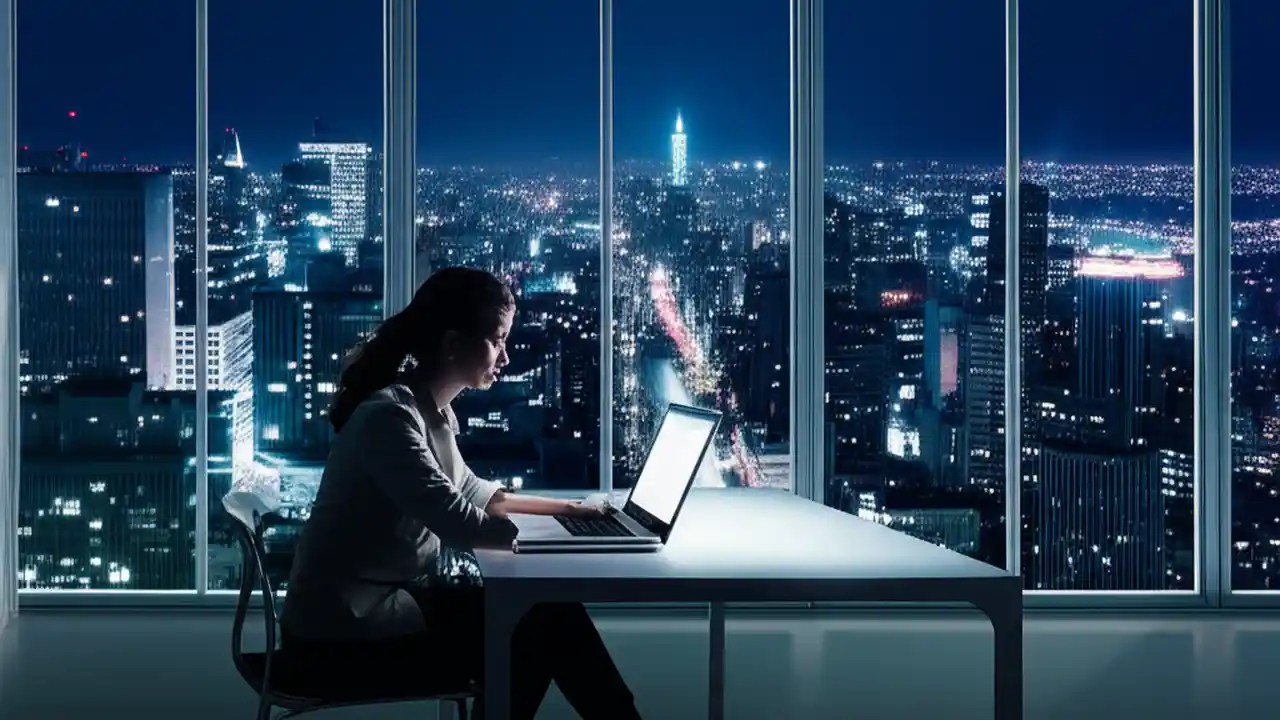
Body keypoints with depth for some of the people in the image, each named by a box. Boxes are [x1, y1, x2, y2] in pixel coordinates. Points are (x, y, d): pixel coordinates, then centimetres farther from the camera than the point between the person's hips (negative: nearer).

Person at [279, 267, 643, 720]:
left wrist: (565, 508, 17)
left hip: (399, 598, 9)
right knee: (533, 635, -10)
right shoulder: (390, 416, -22)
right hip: (346, 631, -9)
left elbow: (467, 490, 24)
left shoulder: (433, 411, 7)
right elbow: (458, 524, -27)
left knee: (548, 613, -2)